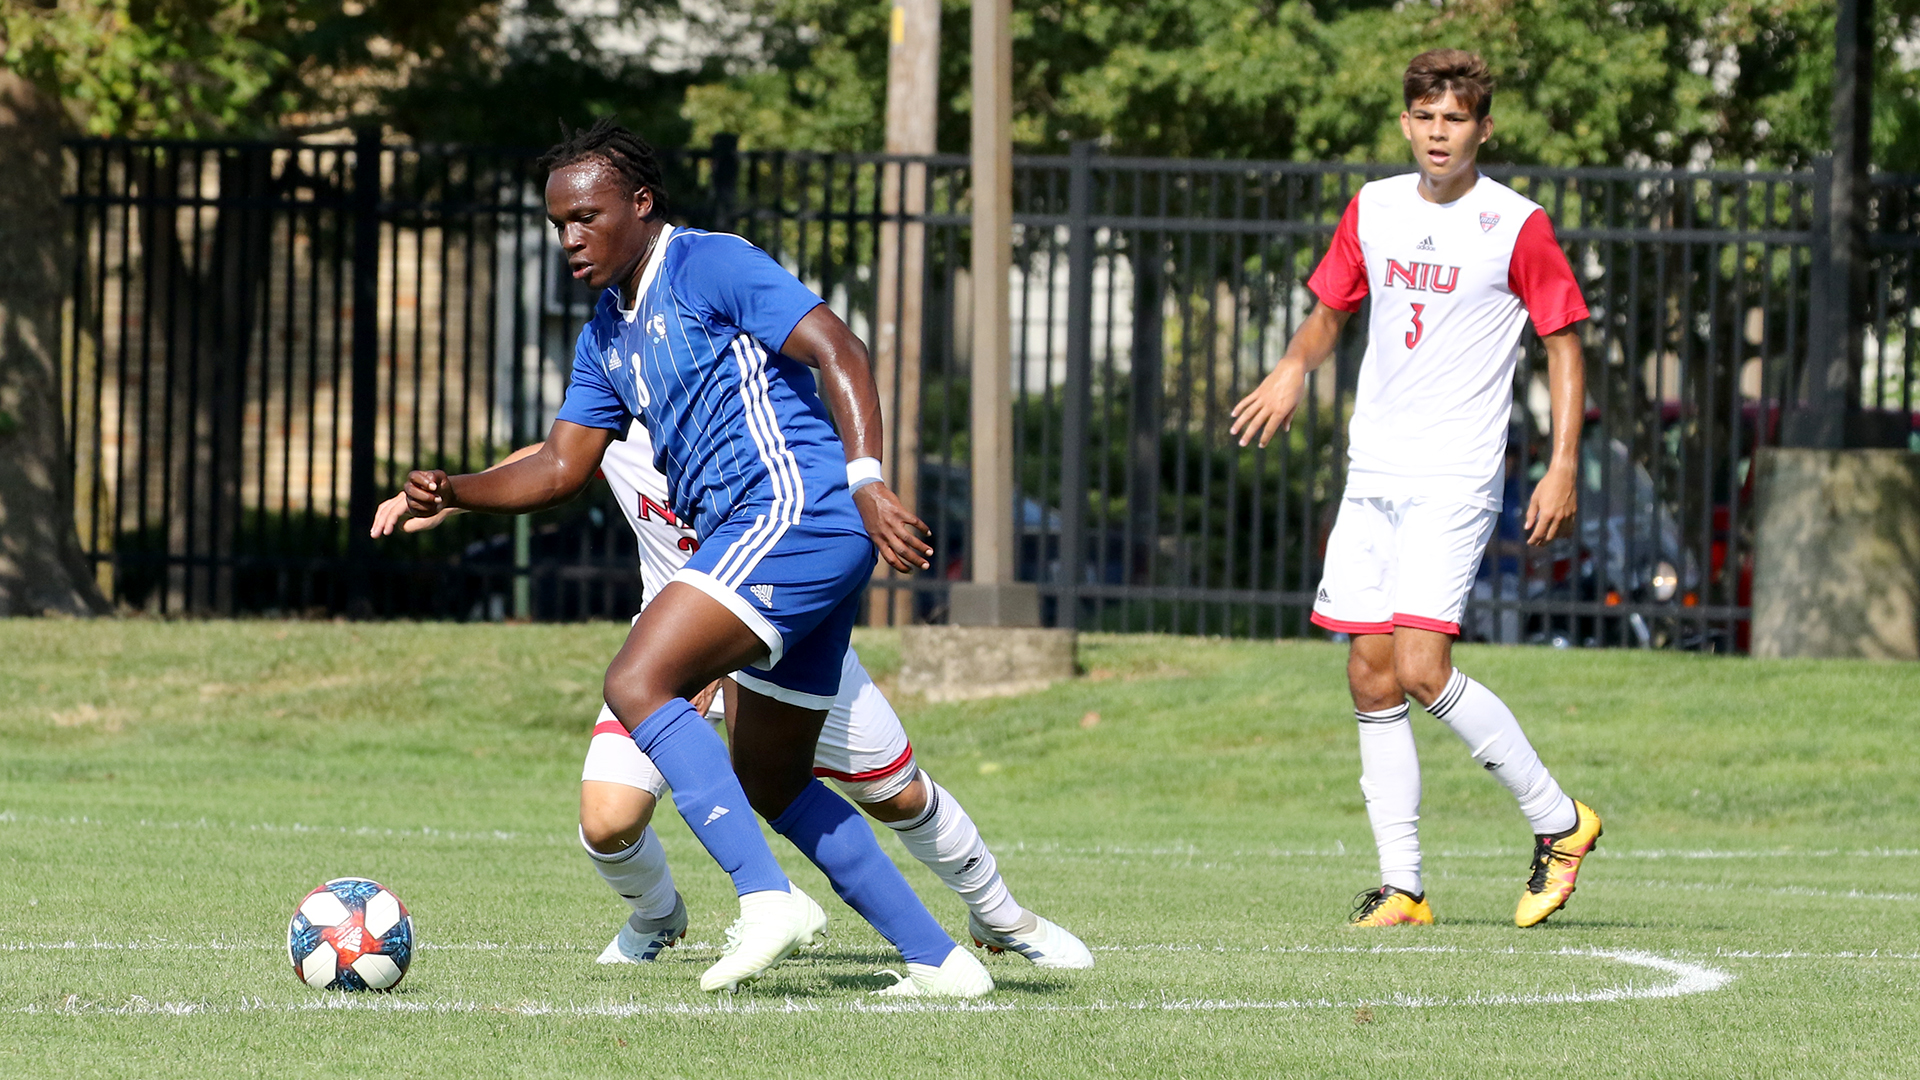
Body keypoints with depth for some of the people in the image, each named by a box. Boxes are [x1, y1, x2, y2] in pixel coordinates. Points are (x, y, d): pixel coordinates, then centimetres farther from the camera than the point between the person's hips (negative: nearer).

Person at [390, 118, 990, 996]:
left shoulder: (709, 265, -5)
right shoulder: (606, 337, 21)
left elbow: (837, 349, -13)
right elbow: (560, 469, 20)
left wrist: (868, 485, -25)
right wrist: (453, 492, 2)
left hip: (792, 507, -10)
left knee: (638, 683, -21)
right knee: (768, 784, 14)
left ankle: (766, 899, -29)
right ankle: (938, 961, 16)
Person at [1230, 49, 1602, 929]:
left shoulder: (1517, 227, -7)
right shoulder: (1372, 210, 8)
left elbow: (1564, 343, -2)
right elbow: (1330, 311, 23)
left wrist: (1563, 467, -10)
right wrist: (1296, 364, 5)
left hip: (1456, 480, -6)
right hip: (1372, 474, 6)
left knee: (1421, 669, -17)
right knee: (1371, 680, 2)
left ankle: (1558, 821, 0)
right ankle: (1401, 885, 7)